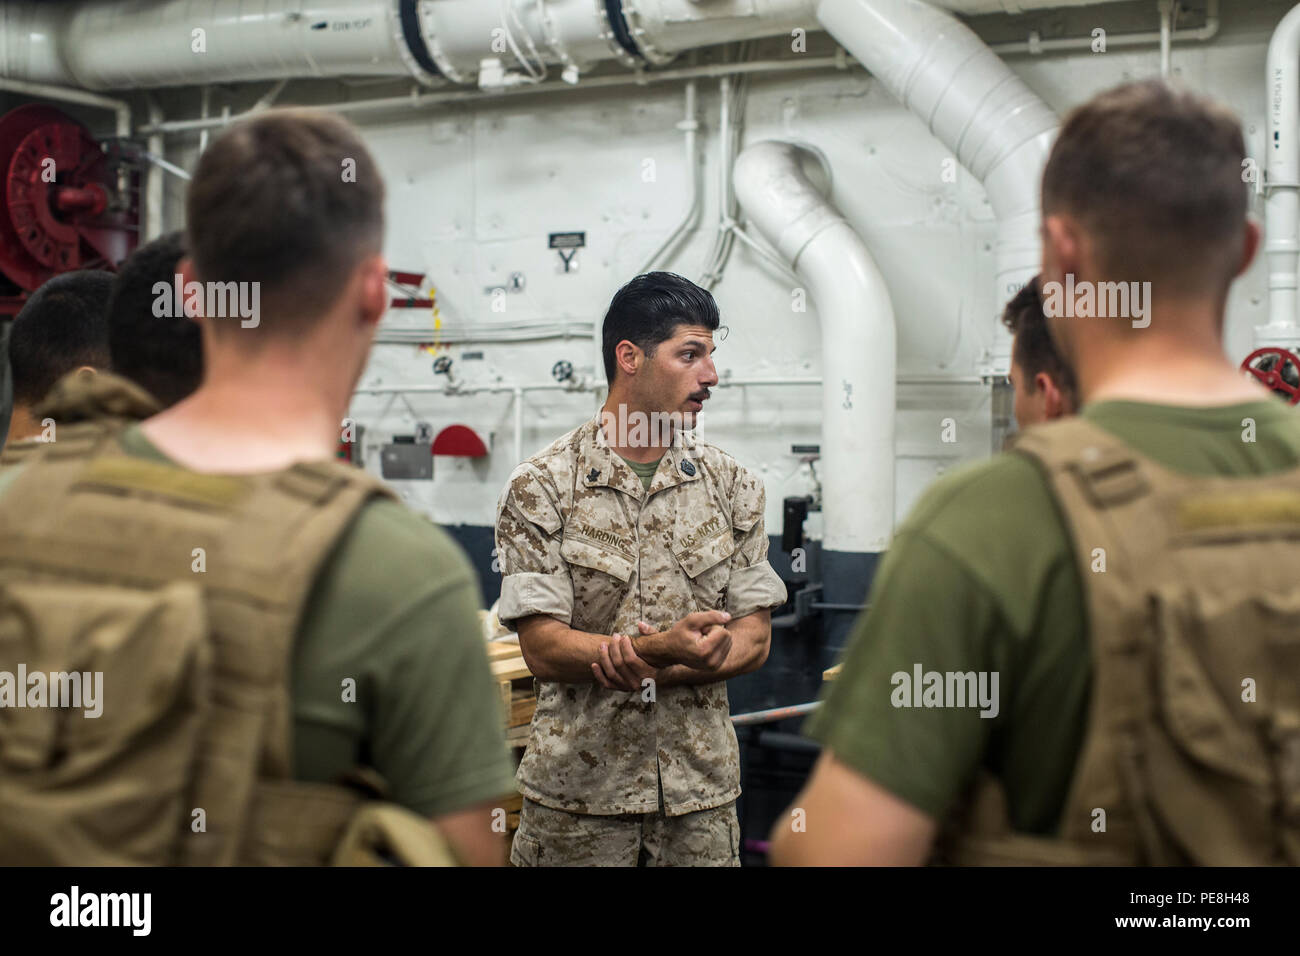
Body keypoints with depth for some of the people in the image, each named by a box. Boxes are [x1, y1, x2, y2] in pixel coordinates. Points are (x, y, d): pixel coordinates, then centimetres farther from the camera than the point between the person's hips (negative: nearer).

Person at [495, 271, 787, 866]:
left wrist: (654, 670, -16)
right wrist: (664, 648, -27)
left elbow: (754, 639, 2)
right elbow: (543, 648, -12)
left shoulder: (733, 486, 6)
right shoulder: (540, 488, -5)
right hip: (577, 796, -3)